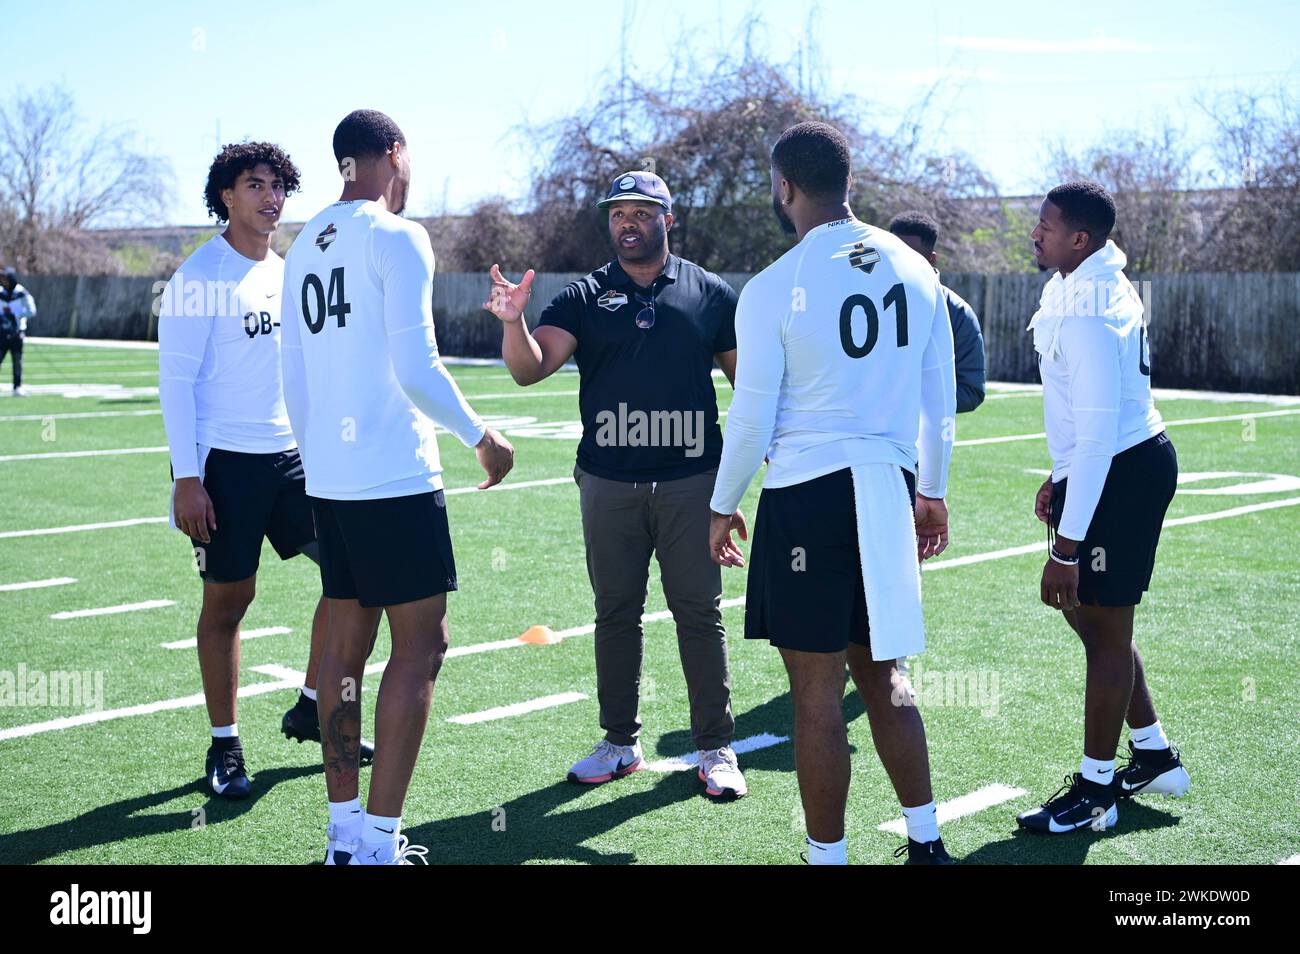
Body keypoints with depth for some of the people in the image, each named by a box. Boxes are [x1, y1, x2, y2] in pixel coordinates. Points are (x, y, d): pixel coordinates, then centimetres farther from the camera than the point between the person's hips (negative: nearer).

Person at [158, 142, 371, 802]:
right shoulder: (200, 277, -9)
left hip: (291, 456, 7)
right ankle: (224, 747, 15)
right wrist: (187, 479, -17)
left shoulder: (283, 273, 12)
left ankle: (310, 708, 19)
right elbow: (175, 380, -12)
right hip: (224, 463, -7)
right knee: (227, 600, 1)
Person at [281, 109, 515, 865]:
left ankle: (345, 832, 17)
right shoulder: (396, 237, -9)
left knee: (347, 642, 12)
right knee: (421, 646, -2)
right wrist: (480, 435, -4)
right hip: (395, 477, -8)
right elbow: (416, 368, -16)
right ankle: (379, 844, -2)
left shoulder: (305, 248, 13)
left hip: (328, 480, 8)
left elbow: (295, 380, 16)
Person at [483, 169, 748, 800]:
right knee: (615, 613, 10)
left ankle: (716, 748, 12)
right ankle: (620, 742, 22)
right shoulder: (585, 297, 4)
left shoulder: (710, 295, 4)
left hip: (691, 481, -1)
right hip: (608, 484, 1)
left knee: (700, 613, 2)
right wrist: (513, 321, -29)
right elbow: (530, 369, -9)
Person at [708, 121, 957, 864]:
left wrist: (723, 508, 8)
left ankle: (829, 854, 13)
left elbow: (752, 419, -6)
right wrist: (933, 491, 22)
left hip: (809, 495, -6)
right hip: (890, 488, 6)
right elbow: (941, 400, 11)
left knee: (817, 689, 3)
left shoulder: (773, 289, -10)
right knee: (881, 673, 18)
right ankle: (927, 843, 23)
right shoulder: (915, 270, 5)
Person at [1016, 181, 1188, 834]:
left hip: (1121, 478, -11)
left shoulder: (1086, 315, -24)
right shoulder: (1102, 285, 10)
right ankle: (1156, 756, 31)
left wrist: (1066, 547, -25)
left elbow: (1097, 437, -26)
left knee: (1105, 633, 0)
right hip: (1137, 462, 11)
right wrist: (1060, 477, 26)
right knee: (1084, 611, 19)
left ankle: (1095, 792, 14)